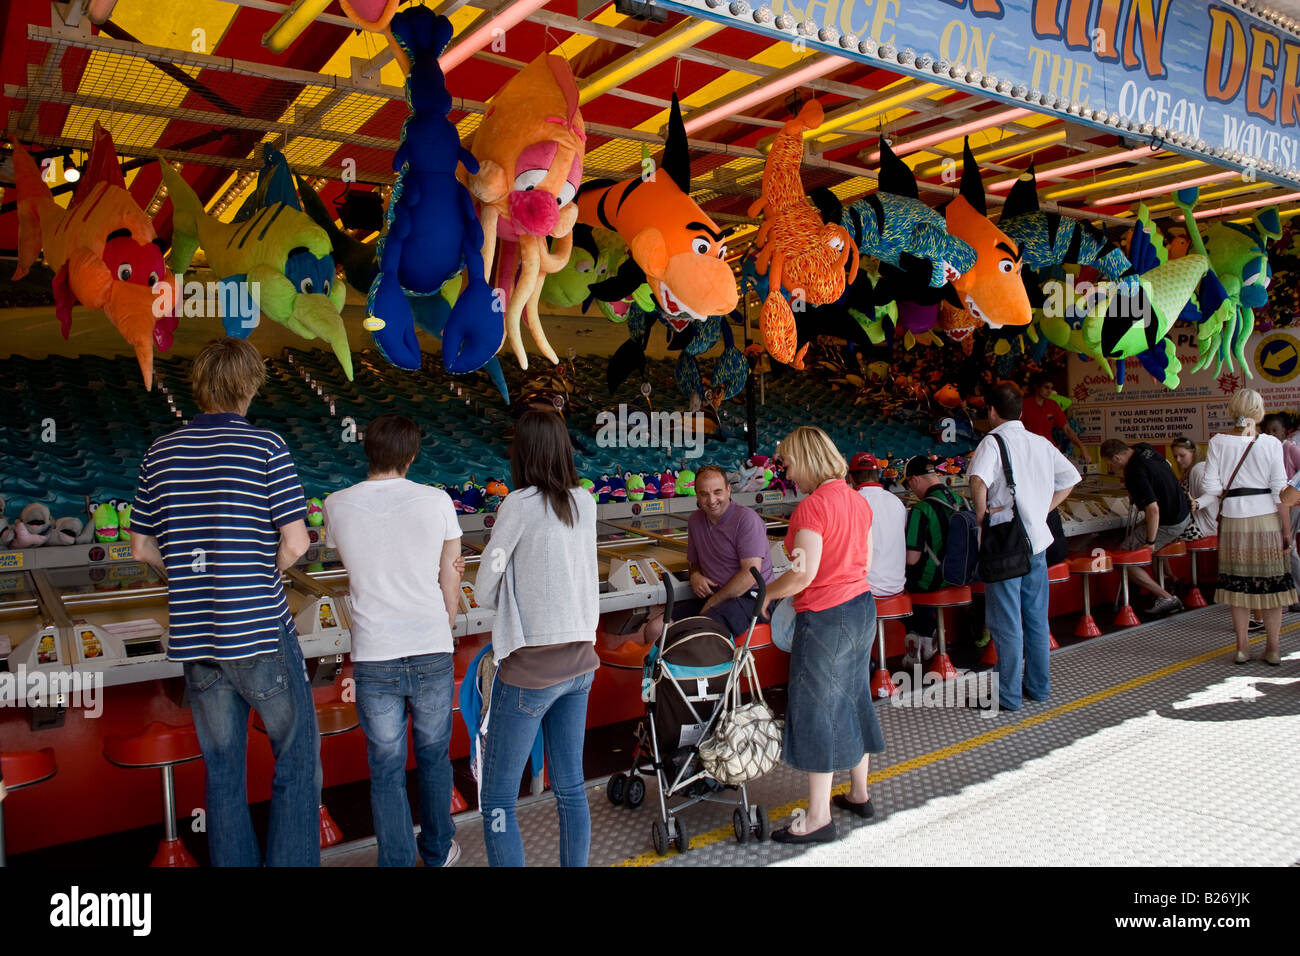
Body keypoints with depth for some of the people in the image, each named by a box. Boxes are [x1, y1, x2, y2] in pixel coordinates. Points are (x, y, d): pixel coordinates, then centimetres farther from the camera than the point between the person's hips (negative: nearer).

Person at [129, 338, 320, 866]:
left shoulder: (161, 452, 4)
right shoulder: (266, 447, -10)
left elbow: (142, 547, 9)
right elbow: (295, 543, -14)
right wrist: (264, 576, 4)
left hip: (194, 638, 5)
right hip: (259, 631, -5)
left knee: (222, 771, 16)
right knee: (297, 760, 9)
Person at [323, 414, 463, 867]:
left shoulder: (337, 505, -4)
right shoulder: (436, 501, -7)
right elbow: (451, 583, 0)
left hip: (373, 658, 0)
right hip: (432, 652, 1)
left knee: (386, 771, 13)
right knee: (433, 757, 20)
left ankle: (397, 861, 23)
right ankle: (438, 851, 37)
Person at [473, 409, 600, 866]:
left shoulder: (520, 504, -13)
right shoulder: (584, 502, 3)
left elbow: (484, 590, -7)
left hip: (530, 669, -6)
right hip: (580, 661, 7)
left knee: (497, 802, 4)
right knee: (571, 789, 16)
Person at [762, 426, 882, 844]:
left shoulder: (811, 507, -20)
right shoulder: (858, 500, 7)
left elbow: (804, 574, -23)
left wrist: (765, 594, -9)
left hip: (825, 617, -9)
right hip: (862, 606, 9)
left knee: (815, 709, 1)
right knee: (853, 698, 19)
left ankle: (819, 818, 9)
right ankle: (859, 794, 33)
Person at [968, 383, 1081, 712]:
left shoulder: (993, 441, -12)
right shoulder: (1042, 443, 8)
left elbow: (979, 479, -30)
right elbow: (1070, 478, 16)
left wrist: (982, 515, -16)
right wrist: (1044, 509, 12)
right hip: (1038, 539, 6)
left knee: (1006, 621, 1)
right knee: (1037, 616, 16)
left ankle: (1009, 694, 8)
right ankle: (1039, 685, 26)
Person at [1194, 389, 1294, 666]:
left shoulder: (1218, 442, -4)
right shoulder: (1271, 443, -6)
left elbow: (1213, 489, -6)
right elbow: (1280, 492, -5)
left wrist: (1197, 503, 14)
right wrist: (1287, 531, 1)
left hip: (1233, 520, 1)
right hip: (1267, 519, -1)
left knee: (1238, 583, 8)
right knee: (1270, 582, 8)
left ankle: (1242, 647, 13)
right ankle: (1272, 649, 15)